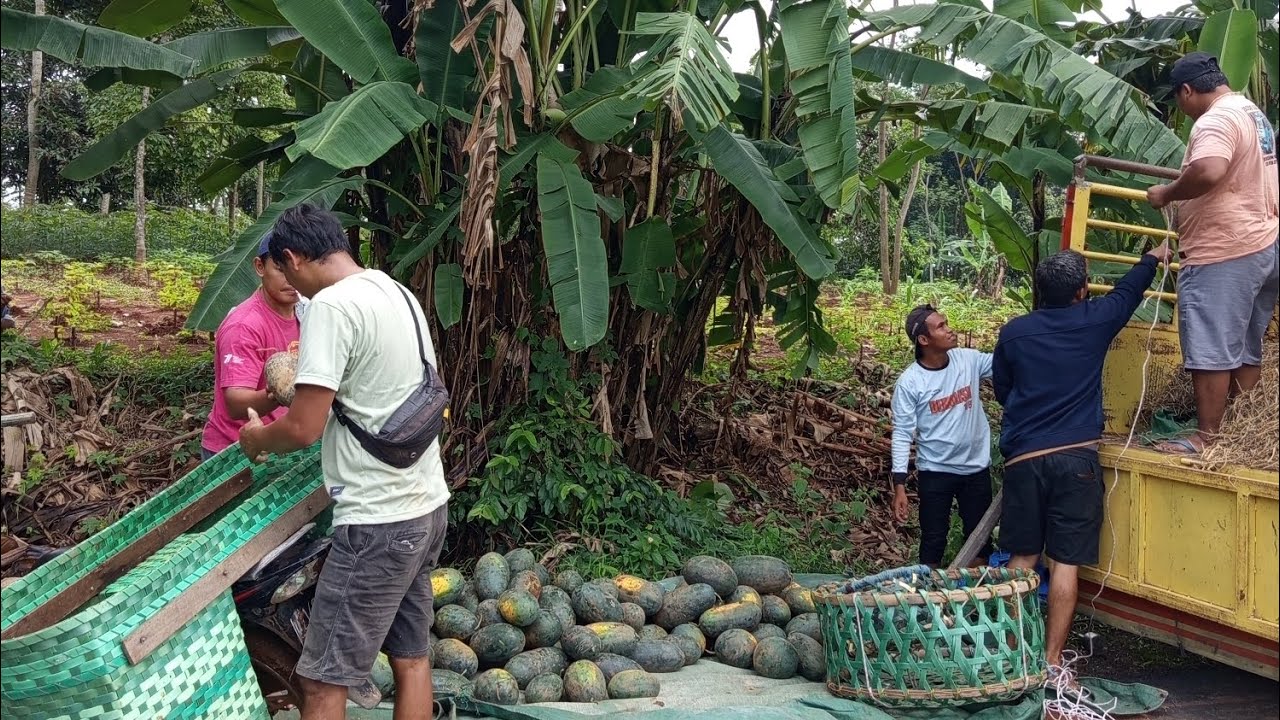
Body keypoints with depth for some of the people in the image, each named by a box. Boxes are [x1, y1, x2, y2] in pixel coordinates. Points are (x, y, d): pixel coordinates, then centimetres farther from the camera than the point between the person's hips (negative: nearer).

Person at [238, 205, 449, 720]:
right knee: (411, 655, 17)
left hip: (379, 521, -9)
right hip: (428, 504, 9)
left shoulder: (331, 306, -16)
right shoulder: (399, 294, 10)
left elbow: (303, 429, -19)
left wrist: (258, 438, 2)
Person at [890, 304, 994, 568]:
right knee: (933, 539, 6)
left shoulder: (968, 359, -4)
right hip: (935, 472, -3)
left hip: (976, 468, 4)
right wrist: (899, 486, -16)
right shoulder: (909, 382, -14)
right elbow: (902, 435, -12)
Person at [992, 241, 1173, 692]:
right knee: (1064, 563, 0)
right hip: (1076, 457, -2)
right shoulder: (1094, 321, 2)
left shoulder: (1013, 333, 3)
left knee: (1022, 561, 9)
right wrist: (1153, 259, 43)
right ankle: (1052, 664, 2)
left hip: (1023, 458, 2)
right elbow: (1128, 291, 23)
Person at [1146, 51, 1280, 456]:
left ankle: (1206, 438, 0)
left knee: (1211, 352, -5)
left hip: (1223, 255, -11)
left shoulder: (1215, 120, -15)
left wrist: (1166, 193, -18)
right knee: (1245, 350, 14)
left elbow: (1208, 173, -34)